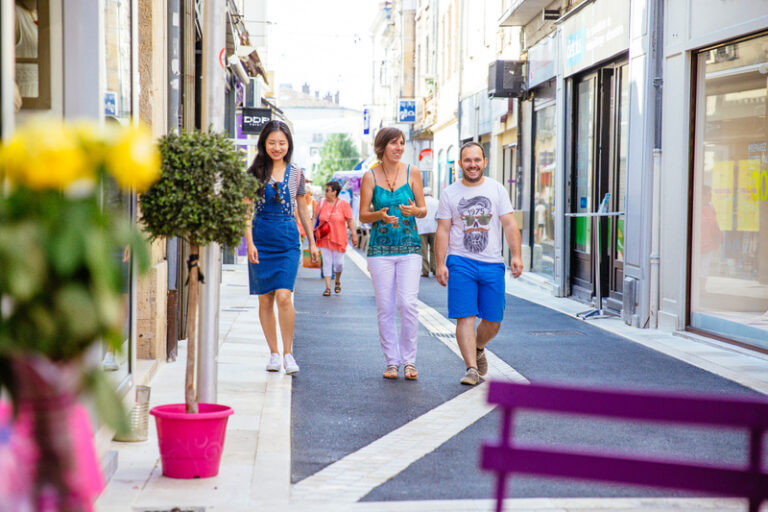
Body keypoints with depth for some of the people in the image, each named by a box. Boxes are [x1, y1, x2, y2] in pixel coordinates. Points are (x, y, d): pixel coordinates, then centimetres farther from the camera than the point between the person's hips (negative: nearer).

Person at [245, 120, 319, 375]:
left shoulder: (296, 174, 8)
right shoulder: (254, 173, 2)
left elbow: (302, 210, 16)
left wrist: (312, 242, 16)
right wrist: (249, 243, -10)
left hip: (288, 239, 0)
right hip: (261, 239, 0)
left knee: (283, 296, -13)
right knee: (265, 299, 4)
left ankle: (288, 352, -1)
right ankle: (274, 353, 14)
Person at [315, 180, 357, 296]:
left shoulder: (344, 204, -3)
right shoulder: (322, 204, 6)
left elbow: (350, 221, -1)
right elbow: (316, 219, 12)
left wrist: (354, 234, -5)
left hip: (339, 239, -2)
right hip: (324, 239, 2)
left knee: (338, 263, 1)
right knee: (327, 262, -1)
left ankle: (337, 282, 28)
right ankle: (328, 287, 2)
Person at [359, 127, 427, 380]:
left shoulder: (412, 173, 4)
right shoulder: (370, 176, 2)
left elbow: (423, 210, 8)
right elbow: (362, 215, 4)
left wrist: (415, 211, -15)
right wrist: (380, 215, -16)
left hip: (409, 247, 0)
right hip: (380, 248, 0)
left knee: (408, 304, -10)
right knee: (385, 307, 1)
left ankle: (409, 360, 2)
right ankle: (392, 361, 11)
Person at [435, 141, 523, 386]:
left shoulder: (496, 189, 7)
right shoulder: (450, 193, 5)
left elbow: (509, 225, 5)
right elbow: (443, 231, 3)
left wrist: (516, 255, -5)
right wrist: (440, 263, -6)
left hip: (492, 264, 2)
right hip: (461, 262, -2)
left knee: (493, 320, 6)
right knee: (465, 317, -10)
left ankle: (478, 348, 35)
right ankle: (472, 368, -10)